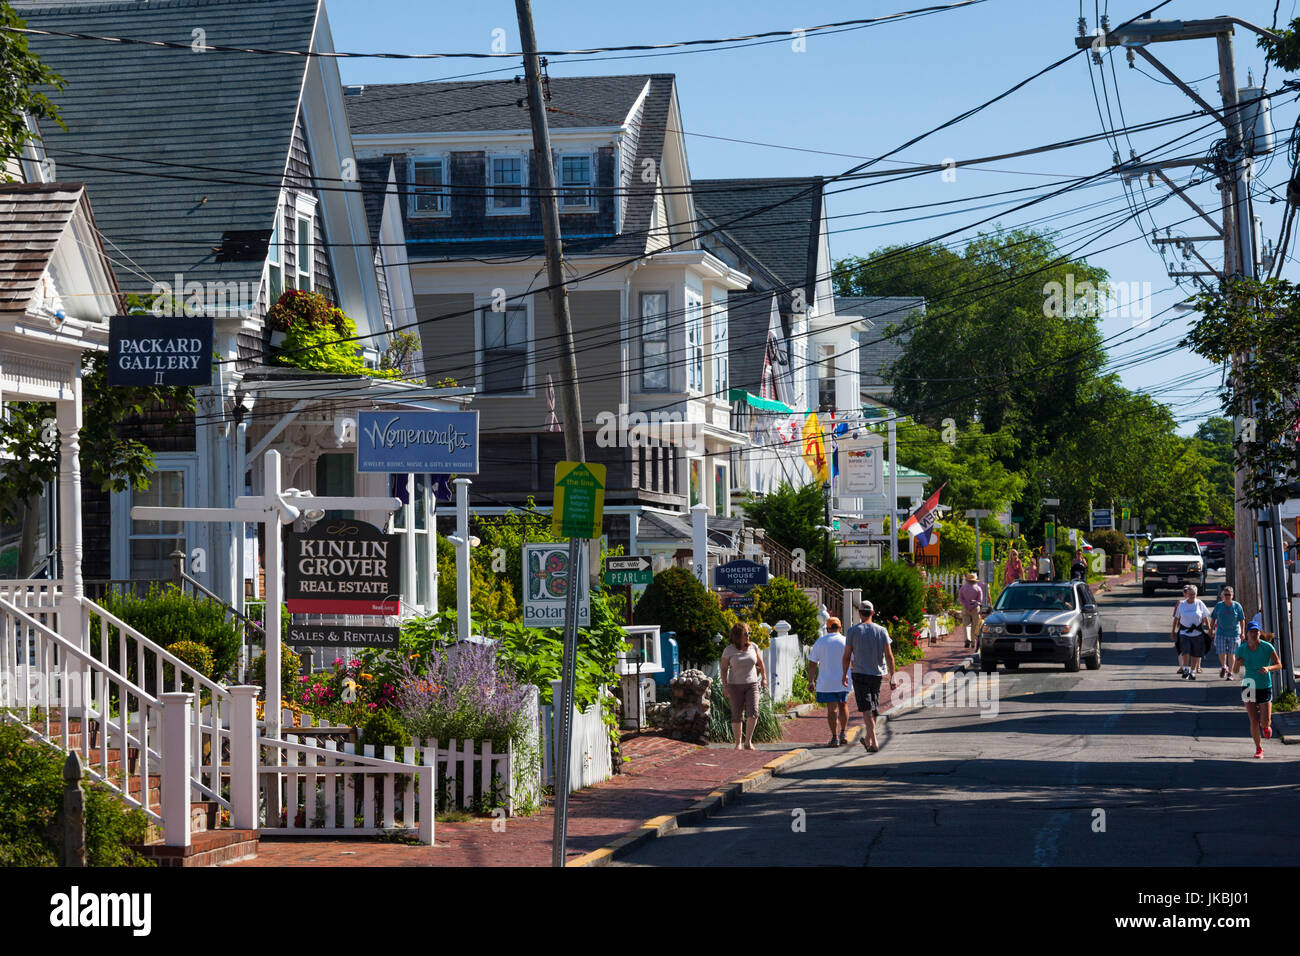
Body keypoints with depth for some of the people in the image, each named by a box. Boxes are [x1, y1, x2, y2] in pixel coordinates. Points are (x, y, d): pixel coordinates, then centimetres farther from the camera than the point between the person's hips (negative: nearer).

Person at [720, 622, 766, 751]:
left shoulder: (753, 647, 1)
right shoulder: (728, 650, -6)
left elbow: (760, 662, 18)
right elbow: (724, 669, 0)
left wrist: (764, 676, 27)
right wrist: (725, 686, -7)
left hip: (751, 685, 2)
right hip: (735, 686, -2)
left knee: (753, 713, -15)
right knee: (737, 716, 1)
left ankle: (748, 742, -6)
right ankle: (738, 743, 14)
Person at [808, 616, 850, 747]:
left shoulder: (820, 642, -1)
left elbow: (812, 664, -2)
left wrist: (811, 681, 5)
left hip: (826, 682, -1)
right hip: (843, 681, 1)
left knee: (832, 709, 0)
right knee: (843, 706, 19)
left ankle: (835, 738, -4)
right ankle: (844, 734, 18)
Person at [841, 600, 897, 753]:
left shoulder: (853, 631, -6)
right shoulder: (881, 631, 0)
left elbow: (847, 656, -3)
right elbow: (889, 656, -3)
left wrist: (845, 675, 9)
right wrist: (892, 677, 0)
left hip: (860, 673, -3)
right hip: (877, 674, 3)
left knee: (867, 709, -6)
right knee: (874, 707, 18)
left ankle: (873, 742, -18)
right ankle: (868, 739, 31)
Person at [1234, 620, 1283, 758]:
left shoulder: (1267, 647, -12)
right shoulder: (1242, 649, -6)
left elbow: (1279, 665, -3)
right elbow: (1234, 671, 1)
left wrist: (1268, 668, -23)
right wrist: (1238, 663, -22)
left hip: (1264, 687, -1)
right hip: (1249, 687, 1)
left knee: (1264, 723, -5)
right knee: (1254, 721, -3)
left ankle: (1266, 725, 34)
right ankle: (1258, 748, 17)